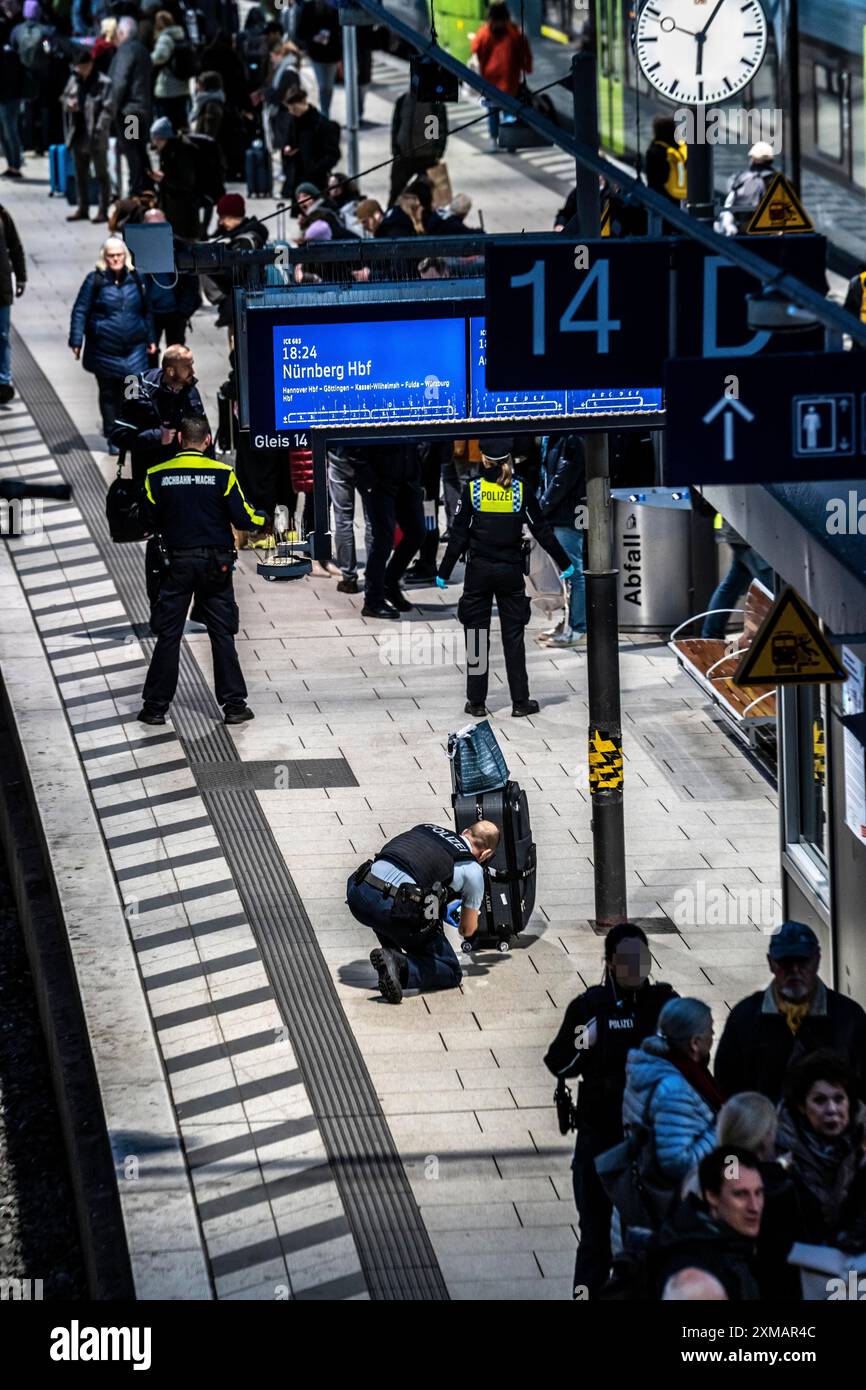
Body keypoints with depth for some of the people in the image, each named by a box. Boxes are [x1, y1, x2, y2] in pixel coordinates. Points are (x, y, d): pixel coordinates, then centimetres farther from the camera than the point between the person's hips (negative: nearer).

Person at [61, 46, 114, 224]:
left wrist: (99, 130, -22)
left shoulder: (103, 83, -12)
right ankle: (83, 208, 27)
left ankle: (103, 210, 6)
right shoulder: (74, 81, 9)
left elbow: (108, 110, -14)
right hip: (78, 135, 7)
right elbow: (65, 98, 20)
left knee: (101, 174, 1)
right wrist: (68, 104, -4)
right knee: (80, 174, 16)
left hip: (96, 138, -7)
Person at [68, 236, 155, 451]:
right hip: (105, 350, -1)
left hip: (134, 348, 1)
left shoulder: (136, 279, 6)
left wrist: (150, 339, 19)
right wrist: (76, 341, -5)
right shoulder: (95, 280, -4)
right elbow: (80, 311, -1)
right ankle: (112, 437, 19)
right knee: (108, 393, 8)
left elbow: (146, 311, 17)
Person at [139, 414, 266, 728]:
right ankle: (234, 705, 7)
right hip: (215, 563, 0)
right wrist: (262, 517, 16)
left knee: (168, 635, 6)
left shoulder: (157, 475, -3)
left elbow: (152, 524, 5)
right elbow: (242, 519, -6)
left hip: (177, 563, 0)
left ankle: (155, 707, 6)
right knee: (222, 634, 7)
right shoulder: (222, 473, -7)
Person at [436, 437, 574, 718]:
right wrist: (564, 564, 11)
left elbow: (458, 535, -5)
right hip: (511, 571, 1)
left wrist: (443, 573, 2)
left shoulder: (472, 490, -7)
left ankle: (476, 702, 8)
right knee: (513, 637, 7)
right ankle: (520, 701, 7)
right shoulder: (521, 490, -4)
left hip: (478, 571, -1)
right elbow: (542, 531, 1)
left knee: (477, 638, 7)